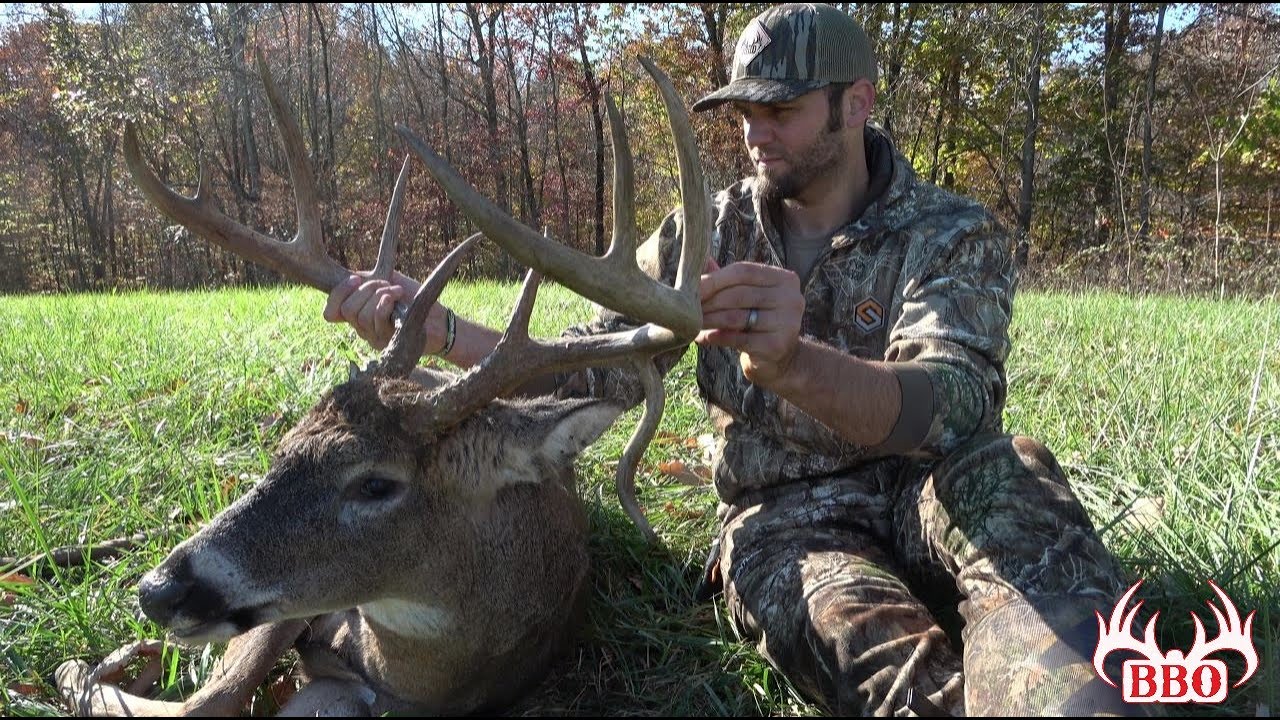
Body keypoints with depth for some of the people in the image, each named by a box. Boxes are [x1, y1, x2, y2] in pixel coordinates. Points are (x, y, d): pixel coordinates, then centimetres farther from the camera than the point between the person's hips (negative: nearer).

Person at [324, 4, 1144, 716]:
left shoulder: (956, 234, -7)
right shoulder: (709, 233, 4)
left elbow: (954, 405, -26)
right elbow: (597, 369, 4)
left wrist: (791, 364, -48)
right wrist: (432, 326, -11)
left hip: (922, 495, 0)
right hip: (780, 515, 1)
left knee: (1005, 465, -37)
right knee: (881, 647, -36)